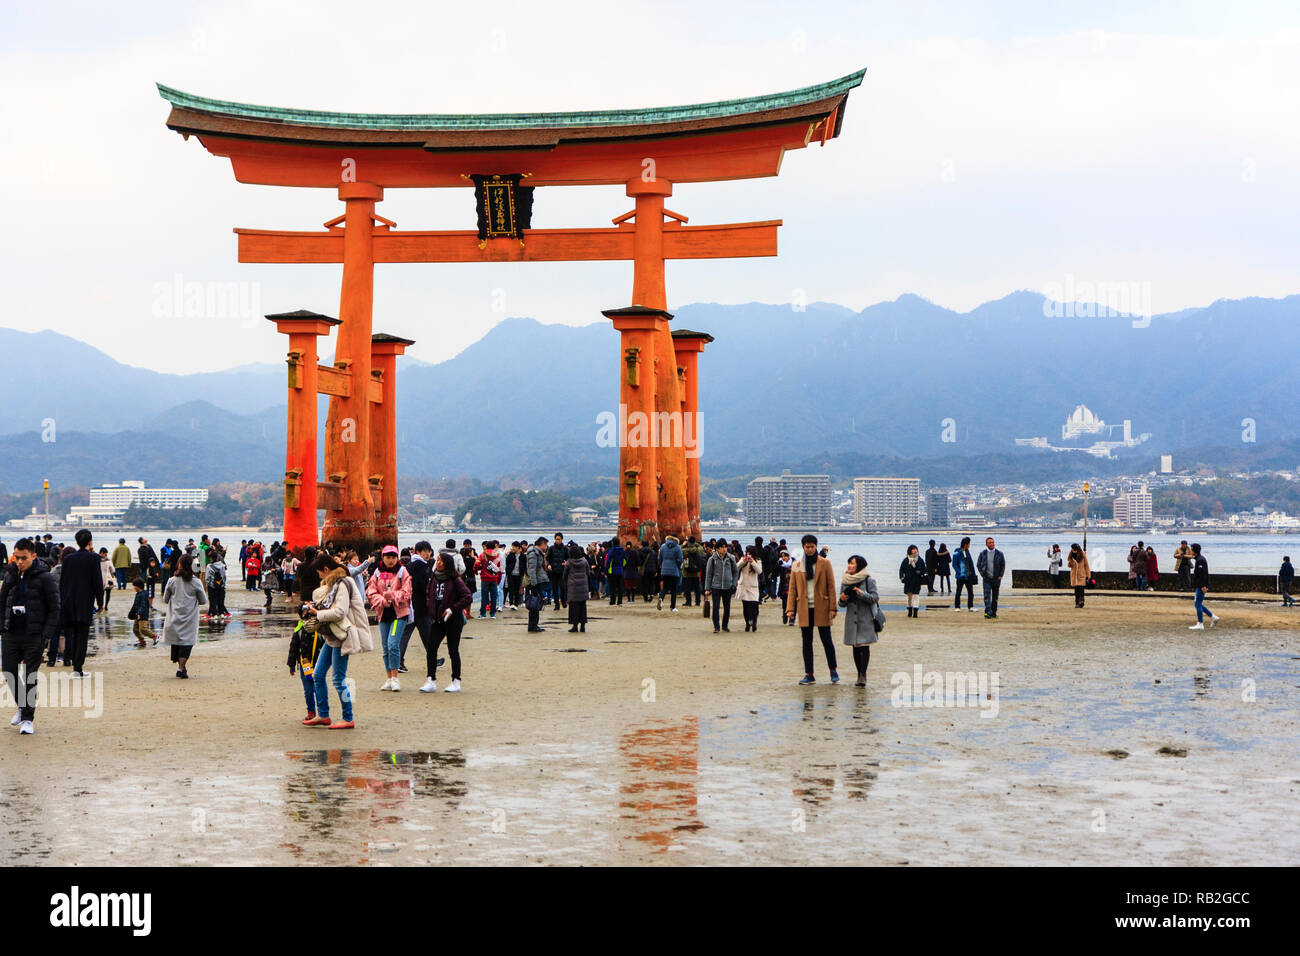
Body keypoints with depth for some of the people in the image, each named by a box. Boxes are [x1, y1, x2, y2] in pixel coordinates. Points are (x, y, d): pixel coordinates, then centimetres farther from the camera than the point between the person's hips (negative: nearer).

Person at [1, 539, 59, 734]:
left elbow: (54, 608, -4)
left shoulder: (45, 578, -7)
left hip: (34, 636, -5)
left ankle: (28, 718, 8)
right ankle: (22, 706, 30)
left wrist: (46, 635, -9)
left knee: (30, 677, -2)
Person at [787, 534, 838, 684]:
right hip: (804, 609, 2)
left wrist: (832, 608, -6)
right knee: (807, 642, 4)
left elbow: (831, 587, 1)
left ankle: (833, 671, 17)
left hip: (821, 608, -2)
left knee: (826, 640, 1)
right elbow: (792, 589, 8)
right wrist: (790, 609, -2)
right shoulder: (797, 567, 9)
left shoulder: (825, 563, 3)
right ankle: (809, 675, 8)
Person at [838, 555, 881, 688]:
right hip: (851, 618, 4)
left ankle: (863, 675, -10)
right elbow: (842, 604, 14)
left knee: (864, 646, -11)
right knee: (855, 647, 5)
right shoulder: (845, 581, 10)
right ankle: (860, 675, 11)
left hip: (866, 618, -4)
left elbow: (875, 597, -9)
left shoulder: (869, 580, -4)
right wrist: (842, 600, -9)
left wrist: (862, 594, -22)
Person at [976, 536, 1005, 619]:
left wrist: (1000, 575, -3)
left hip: (996, 578, 1)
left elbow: (1003, 565, 7)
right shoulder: (982, 553, 1)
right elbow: (978, 564, 8)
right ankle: (988, 612, -20)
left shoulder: (999, 554, 1)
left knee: (995, 596, 7)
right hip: (987, 578, -1)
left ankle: (994, 612, 16)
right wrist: (982, 574, -3)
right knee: (987, 595, -13)